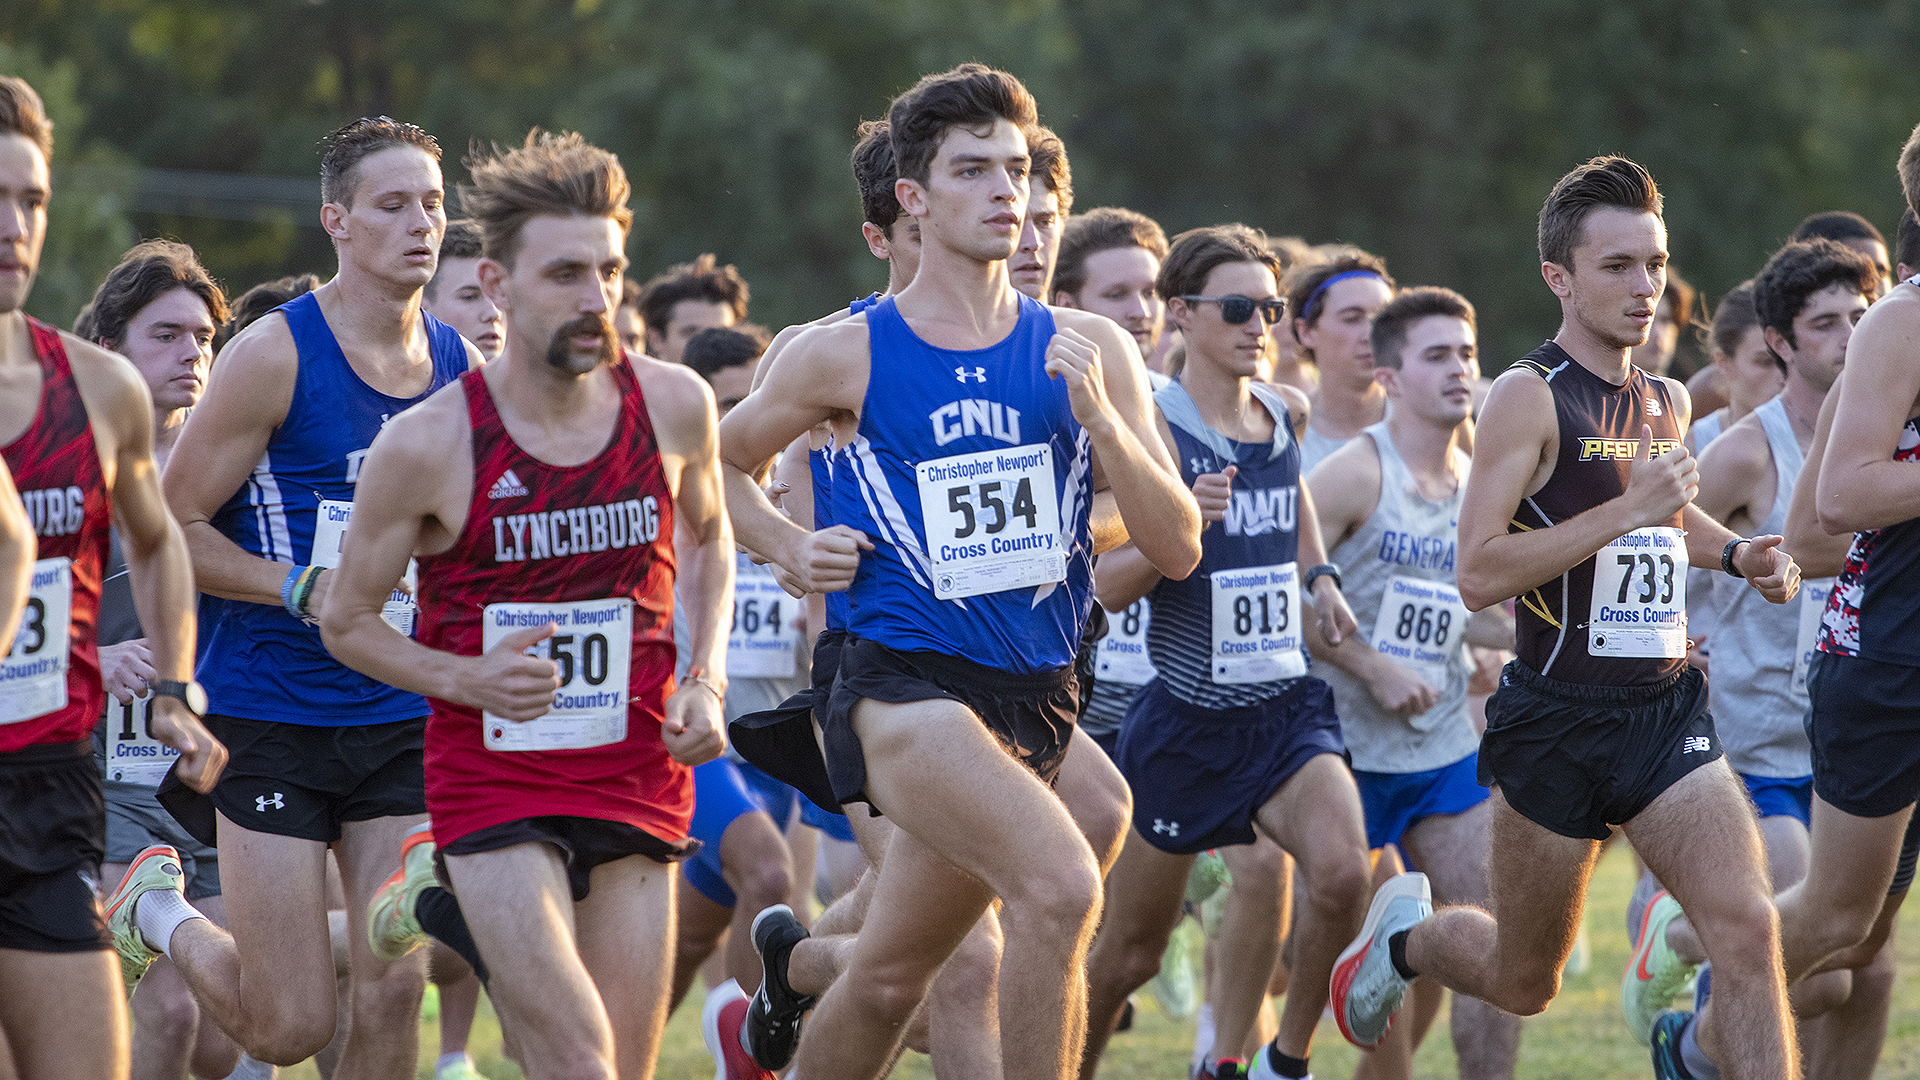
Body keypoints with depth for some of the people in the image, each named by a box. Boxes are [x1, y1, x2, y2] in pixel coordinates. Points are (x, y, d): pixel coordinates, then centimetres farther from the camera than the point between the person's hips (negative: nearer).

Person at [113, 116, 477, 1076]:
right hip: (268, 716, -4)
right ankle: (158, 916, 26)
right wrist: (304, 589, -18)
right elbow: (169, 528, -8)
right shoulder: (275, 355, -10)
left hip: (401, 719, 4)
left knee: (392, 998, -5)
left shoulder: (462, 367, 6)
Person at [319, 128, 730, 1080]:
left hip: (637, 779, 4)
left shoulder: (673, 407, -2)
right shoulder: (425, 446, -11)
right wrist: (469, 679, -15)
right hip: (493, 780, -4)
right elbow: (347, 620, 1)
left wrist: (706, 680, 4)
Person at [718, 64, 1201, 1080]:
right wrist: (792, 548, -2)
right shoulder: (843, 356, -1)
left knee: (889, 976, 15)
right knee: (1061, 884, -29)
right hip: (904, 683, -5)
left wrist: (1096, 414, -12)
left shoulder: (1086, 350, 5)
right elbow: (718, 464, 16)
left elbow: (1177, 547, 1)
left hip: (1034, 693, 5)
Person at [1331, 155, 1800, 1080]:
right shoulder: (1529, 396, -11)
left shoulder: (1667, 402, 12)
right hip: (1558, 718, -5)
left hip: (1667, 709, 5)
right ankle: (1405, 937, 42)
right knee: (1524, 984, 10)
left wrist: (1734, 553, 14)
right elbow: (1479, 573, -21)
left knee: (1748, 929, -17)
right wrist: (1627, 512, -25)